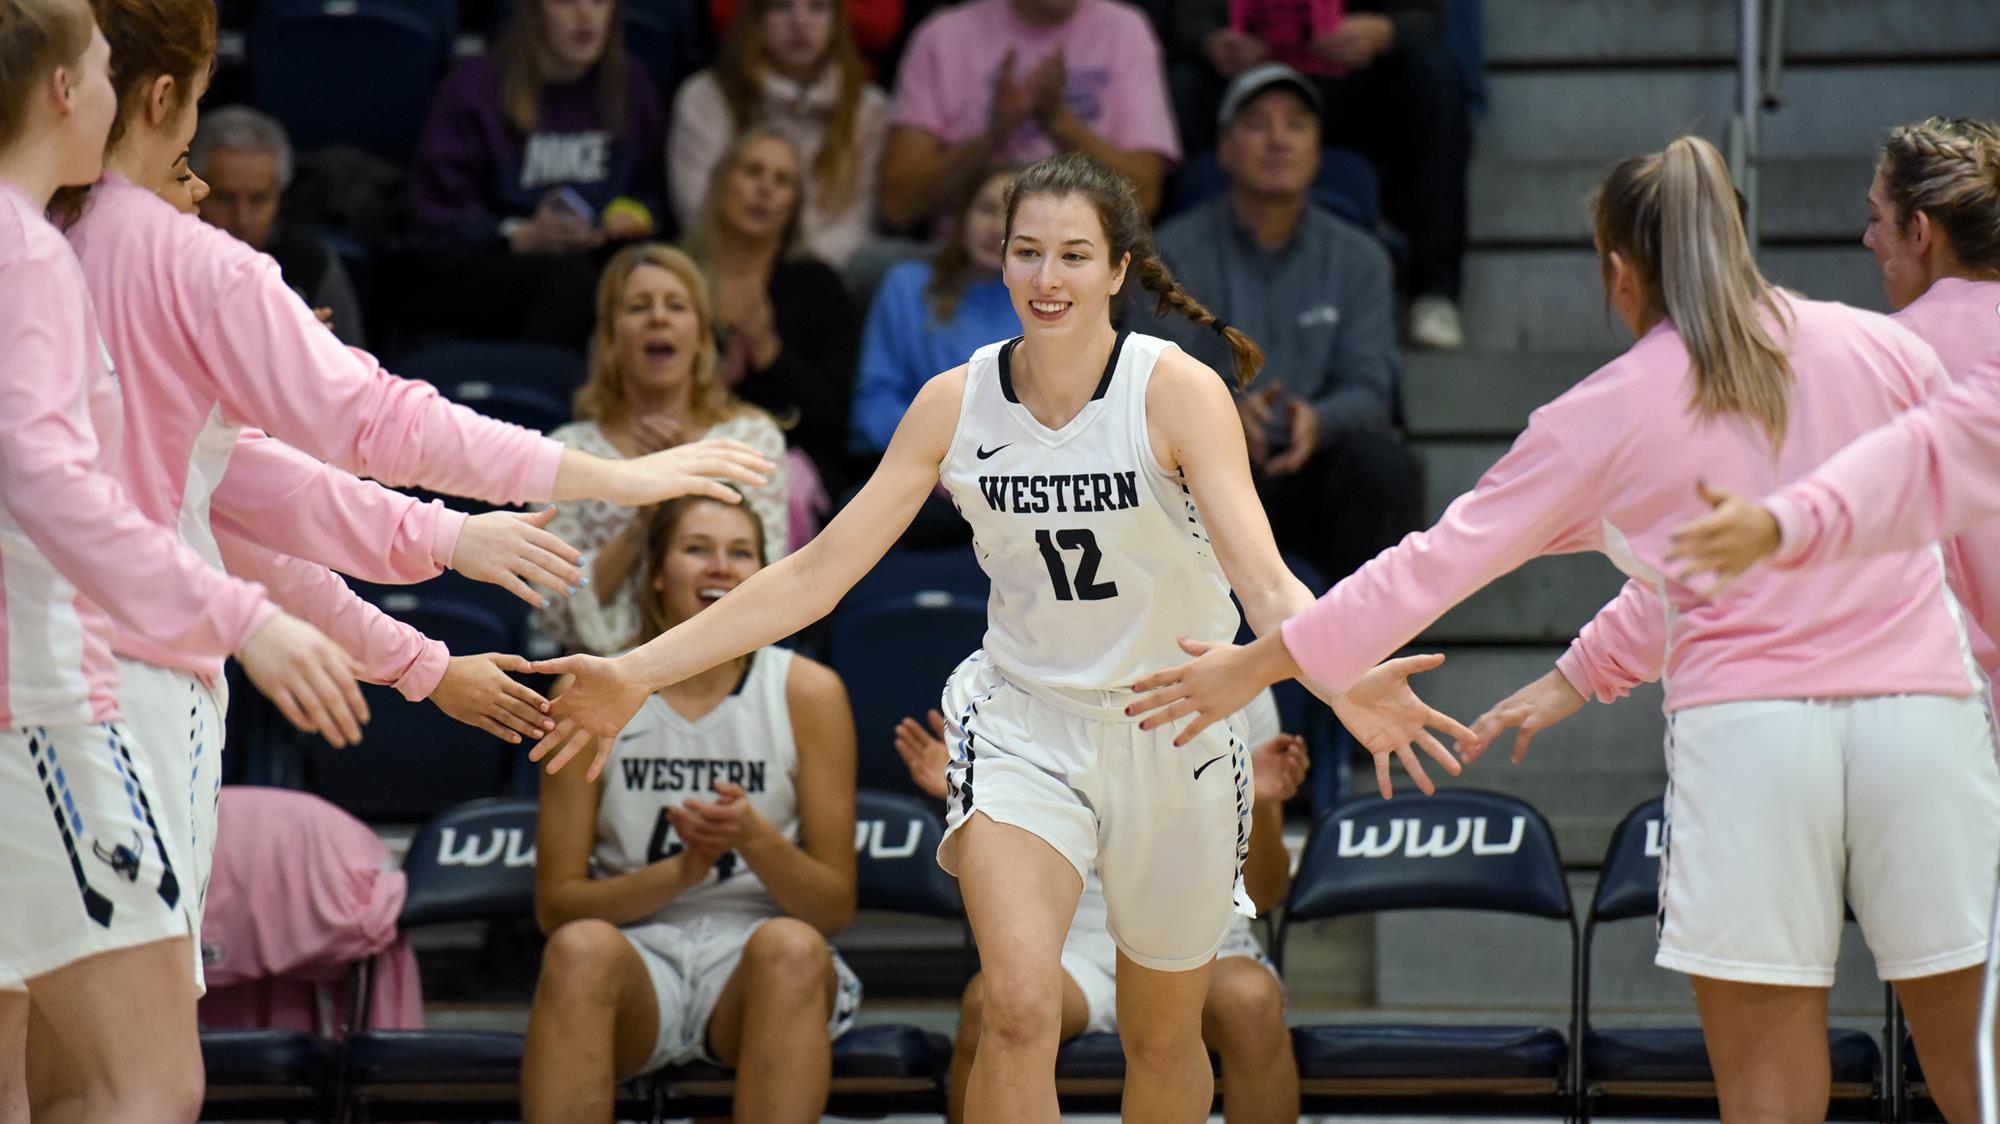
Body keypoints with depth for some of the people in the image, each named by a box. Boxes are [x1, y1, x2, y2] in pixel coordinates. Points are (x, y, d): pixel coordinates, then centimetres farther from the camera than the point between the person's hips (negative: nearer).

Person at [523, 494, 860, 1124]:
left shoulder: (809, 693, 1)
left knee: (790, 947, -35)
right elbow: (555, 905, 1)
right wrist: (678, 871, -17)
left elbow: (835, 908, 1)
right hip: (638, 959, 0)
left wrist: (754, 839, -19)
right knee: (580, 949, -34)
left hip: (757, 975, 0)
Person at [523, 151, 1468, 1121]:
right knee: (1019, 1007, -22)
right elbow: (816, 574, -6)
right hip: (1024, 721, 1)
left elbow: (1264, 578, -29)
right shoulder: (957, 403, -9)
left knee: (1162, 1040, 13)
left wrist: (1345, 680, -51)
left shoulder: (1179, 393, -18)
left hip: (1171, 727, -1)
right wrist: (637, 673, -14)